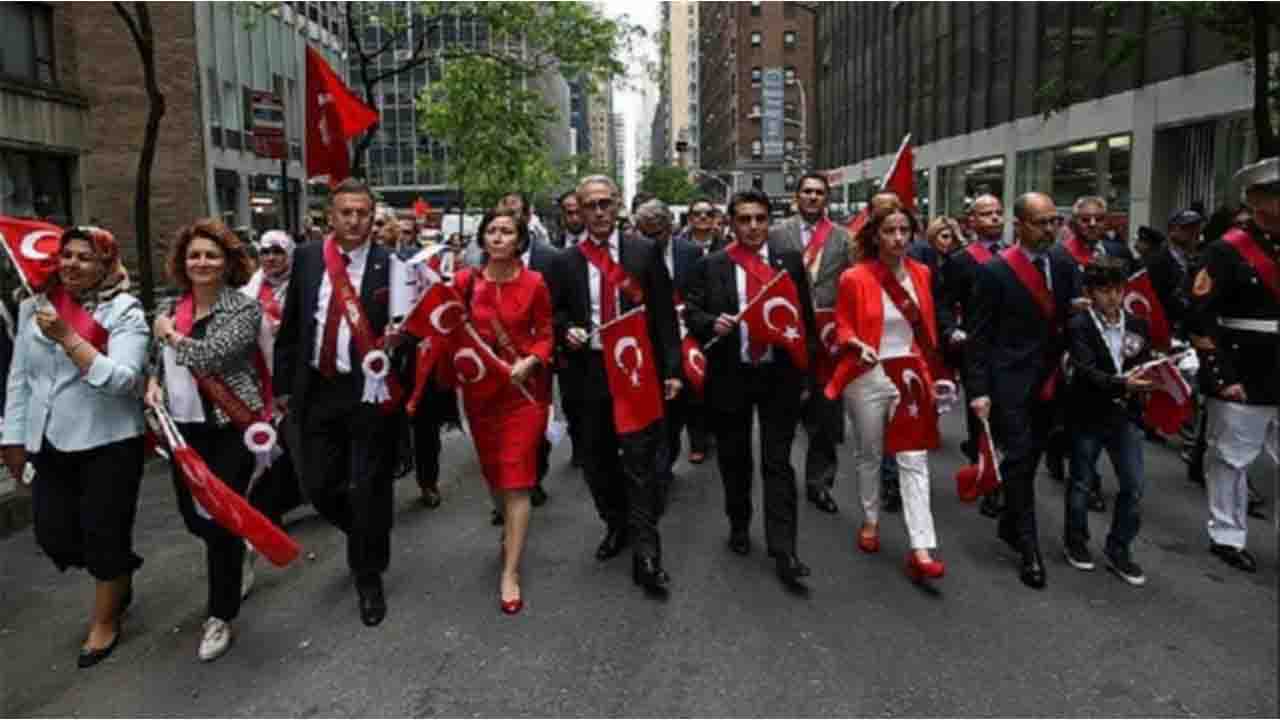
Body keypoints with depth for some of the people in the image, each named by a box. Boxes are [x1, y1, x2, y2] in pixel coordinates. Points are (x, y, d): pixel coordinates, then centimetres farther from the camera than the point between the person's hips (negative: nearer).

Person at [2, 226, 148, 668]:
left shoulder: (125, 312, -10)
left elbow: (120, 380, -22)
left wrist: (67, 338, -26)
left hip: (109, 443, -5)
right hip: (51, 443, 5)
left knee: (104, 534, 4)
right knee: (53, 535, 9)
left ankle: (105, 623, 26)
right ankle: (118, 575, 39)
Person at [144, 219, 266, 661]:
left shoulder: (244, 308, -11)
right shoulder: (175, 308, 8)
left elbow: (212, 355, -25)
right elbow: (161, 358, 22)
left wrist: (169, 333, -9)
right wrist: (153, 383, 1)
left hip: (229, 430, -6)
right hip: (183, 429, 7)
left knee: (221, 521, -3)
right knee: (195, 517, 15)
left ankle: (221, 616, 15)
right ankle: (238, 548, 49)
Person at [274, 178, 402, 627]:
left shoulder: (390, 264, -6)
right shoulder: (307, 258, 5)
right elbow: (290, 326, 9)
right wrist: (284, 384, 7)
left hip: (370, 391, -4)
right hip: (318, 389, 4)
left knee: (369, 488, 4)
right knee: (319, 486, 10)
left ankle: (369, 578, 24)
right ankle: (368, 536, 40)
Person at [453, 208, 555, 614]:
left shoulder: (535, 283, -7)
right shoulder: (465, 282, -2)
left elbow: (545, 334, -2)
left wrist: (530, 362, -18)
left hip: (524, 388, -3)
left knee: (517, 479, -5)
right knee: (492, 472, 16)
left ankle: (510, 573, 0)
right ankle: (511, 528, 47)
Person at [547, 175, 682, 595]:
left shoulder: (645, 252, 1)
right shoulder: (566, 262, 6)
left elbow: (664, 313, 0)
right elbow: (555, 312, 14)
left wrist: (671, 368, -6)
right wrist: (566, 330, -9)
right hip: (590, 371, 3)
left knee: (639, 461, -4)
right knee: (597, 458, 12)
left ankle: (646, 555, 1)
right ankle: (616, 526, 33)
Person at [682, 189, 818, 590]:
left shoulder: (790, 259, 4)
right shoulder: (712, 265, 1)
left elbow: (806, 315, 5)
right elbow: (691, 312, 3)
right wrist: (712, 323, -19)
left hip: (780, 374, 0)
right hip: (731, 375, 1)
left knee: (778, 463, -1)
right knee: (734, 459, 15)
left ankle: (783, 551, 2)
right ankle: (739, 527, 35)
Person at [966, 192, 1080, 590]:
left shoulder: (1063, 268, 6)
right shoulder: (994, 271, -9)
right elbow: (979, 336, -10)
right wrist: (978, 390, -14)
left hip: (1050, 382, 5)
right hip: (1010, 382, -5)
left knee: (1031, 459, 15)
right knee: (1019, 460, -6)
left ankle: (1010, 525, 32)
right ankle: (1029, 548, 1)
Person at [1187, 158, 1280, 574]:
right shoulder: (1227, 252, -10)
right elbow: (1198, 321, -14)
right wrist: (1221, 379, -15)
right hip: (1241, 386, -5)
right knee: (1231, 462, 9)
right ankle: (1227, 537, 24)